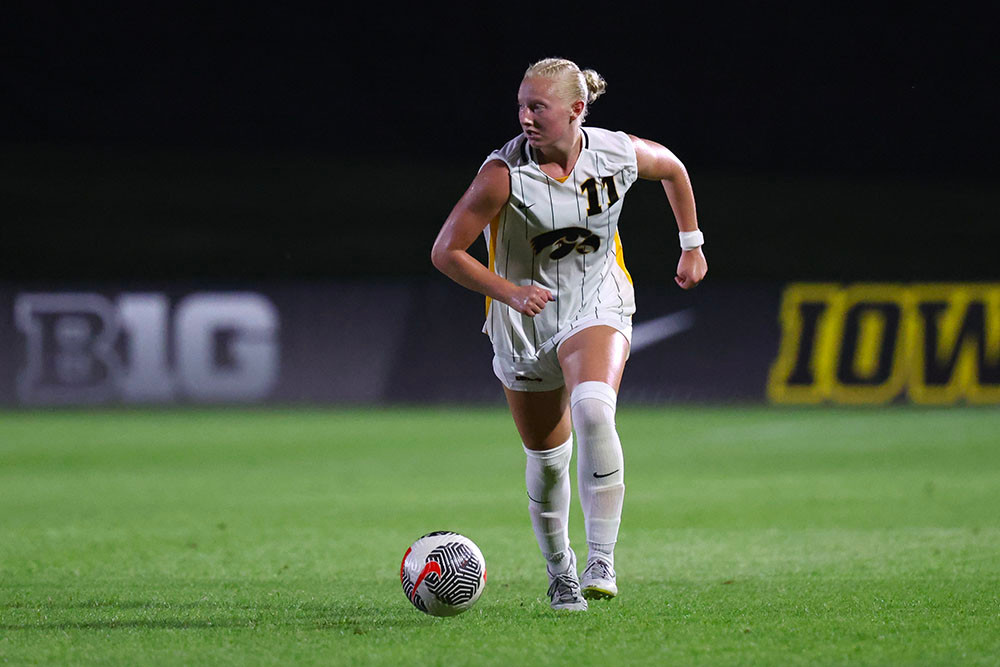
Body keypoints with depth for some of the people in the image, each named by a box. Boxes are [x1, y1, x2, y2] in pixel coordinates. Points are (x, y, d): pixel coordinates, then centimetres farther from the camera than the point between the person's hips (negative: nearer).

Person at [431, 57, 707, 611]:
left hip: (597, 310, 0)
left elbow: (672, 167, 12)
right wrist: (509, 292, -28)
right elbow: (445, 251, -16)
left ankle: (602, 561, -26)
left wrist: (691, 244, 15)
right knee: (546, 457, 8)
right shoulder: (504, 173, -20)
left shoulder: (620, 154, -12)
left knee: (593, 410, -31)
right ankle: (559, 573, 35)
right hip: (524, 320, 0)